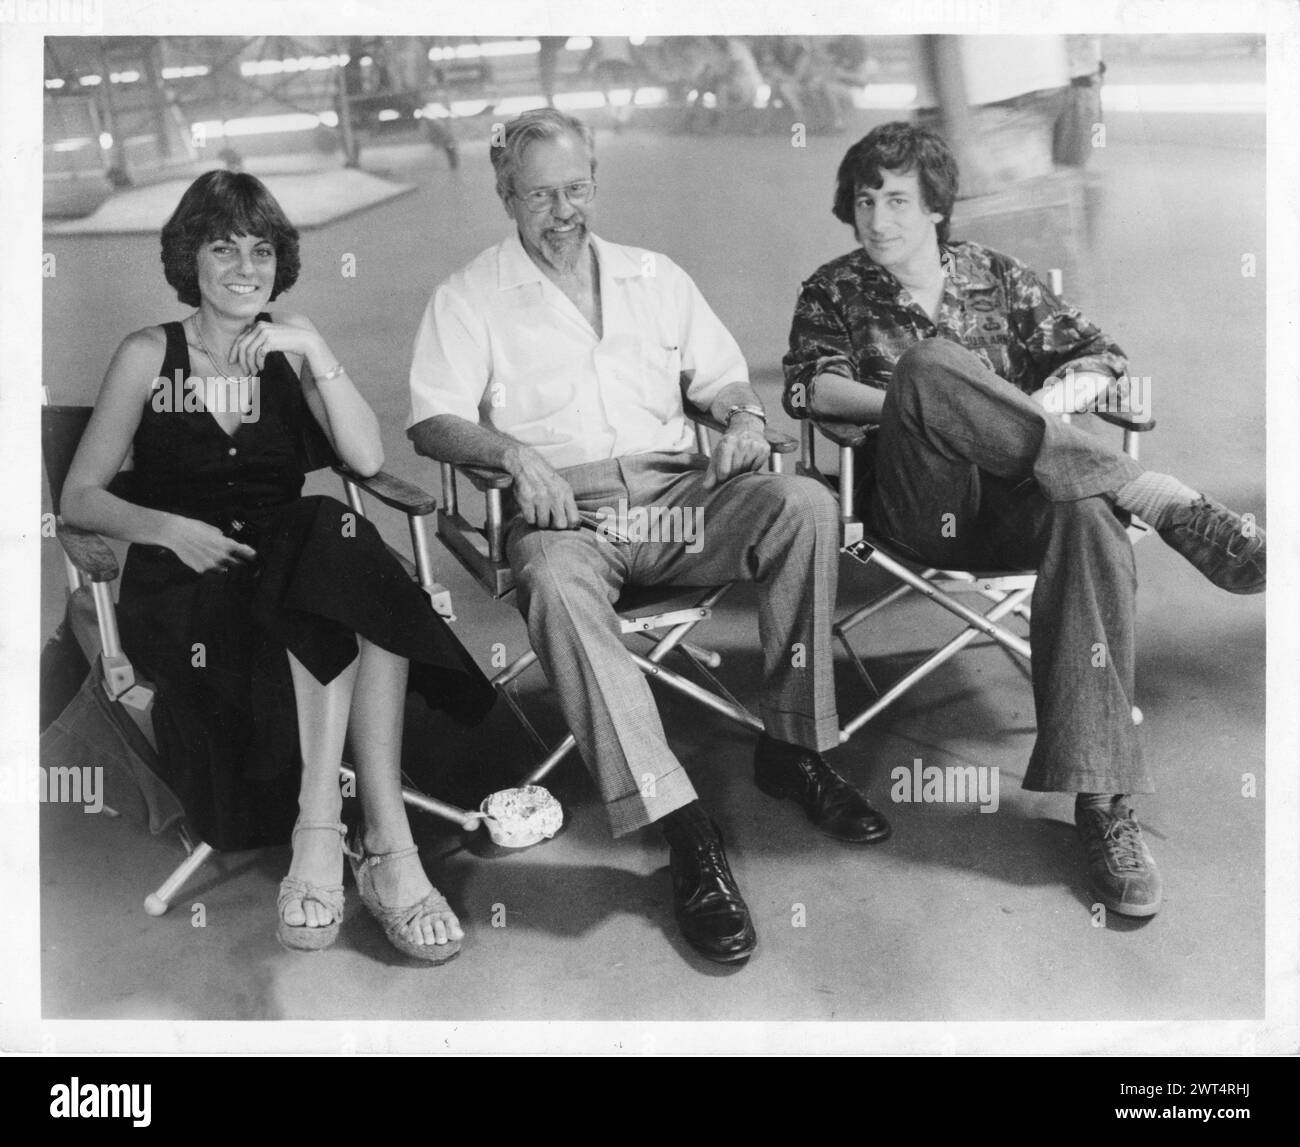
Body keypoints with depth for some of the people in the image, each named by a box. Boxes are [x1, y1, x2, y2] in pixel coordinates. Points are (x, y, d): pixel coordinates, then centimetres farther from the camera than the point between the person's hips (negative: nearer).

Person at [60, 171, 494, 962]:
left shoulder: (289, 353, 15)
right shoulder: (150, 355, 8)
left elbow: (369, 458, -1)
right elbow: (80, 497, 5)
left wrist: (314, 350, -9)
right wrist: (169, 528, -13)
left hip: (289, 573, 3)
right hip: (183, 589, -3)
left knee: (350, 548, -33)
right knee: (345, 560, -32)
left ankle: (320, 838, -36)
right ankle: (384, 845, -35)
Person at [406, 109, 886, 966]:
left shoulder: (657, 277, 22)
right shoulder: (470, 297, 10)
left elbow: (723, 377, 21)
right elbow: (431, 423, -1)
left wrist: (746, 418, -3)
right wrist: (514, 452, -20)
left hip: (676, 491, 3)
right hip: (564, 510, -3)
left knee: (805, 504, -25)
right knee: (555, 580, -39)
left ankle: (795, 748, -13)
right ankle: (686, 832, -39)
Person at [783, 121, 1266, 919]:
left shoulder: (997, 277, 20)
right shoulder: (835, 292, 17)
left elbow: (1103, 359, 15)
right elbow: (809, 387, -1)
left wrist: (1046, 401, -7)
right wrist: (919, 401, -13)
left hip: (1019, 499, 2)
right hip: (920, 506, -1)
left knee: (1089, 515, -35)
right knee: (929, 359, -30)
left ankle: (1103, 802, -37)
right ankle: (1159, 498, -33)